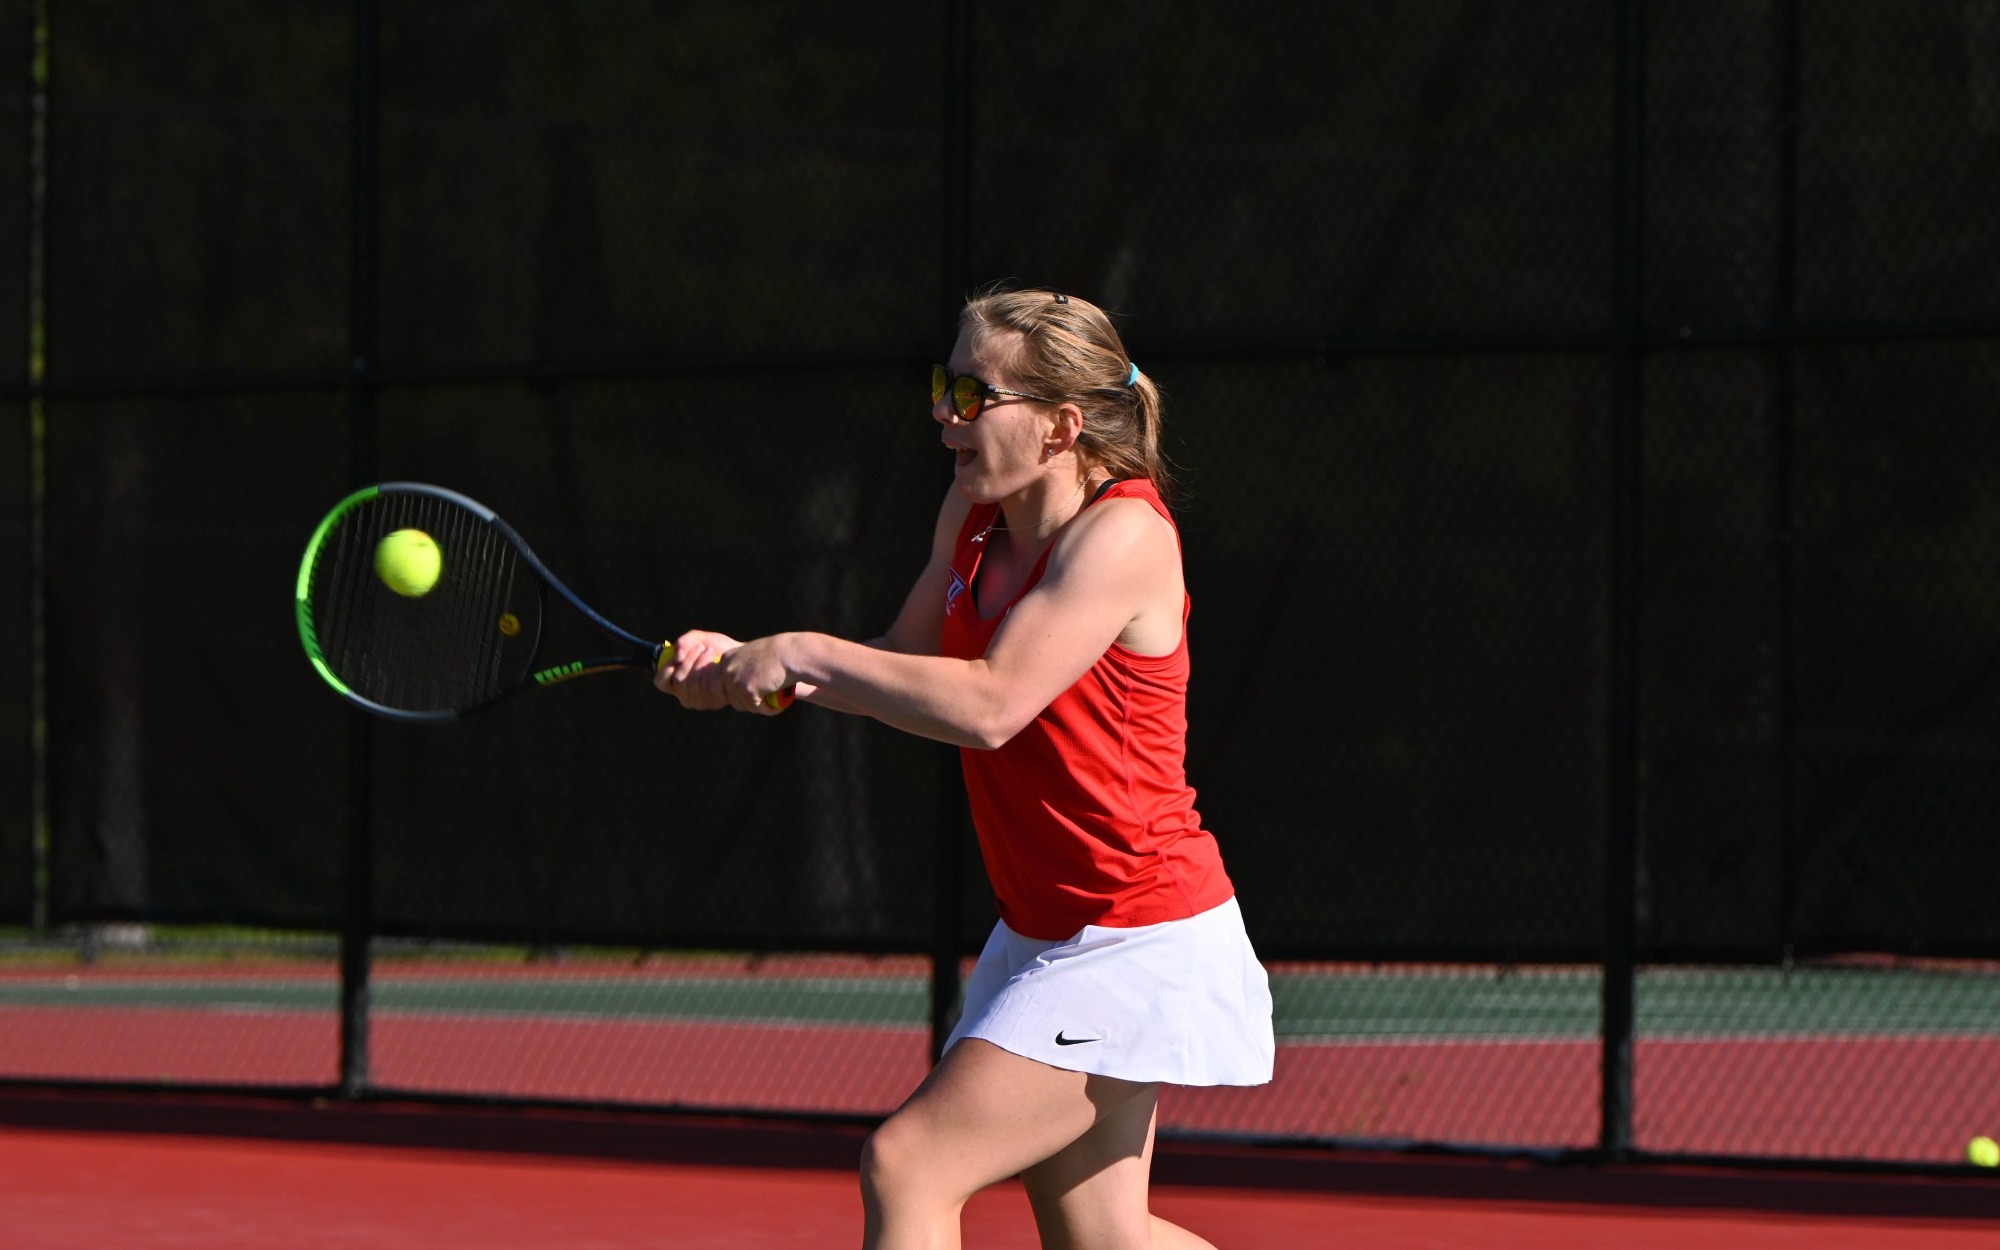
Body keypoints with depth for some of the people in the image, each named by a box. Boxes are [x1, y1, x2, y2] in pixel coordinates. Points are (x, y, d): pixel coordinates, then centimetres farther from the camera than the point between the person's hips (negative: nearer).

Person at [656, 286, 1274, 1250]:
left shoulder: (1123, 537, -21)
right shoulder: (978, 508, 5)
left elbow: (988, 704, -30)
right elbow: (905, 672, 13)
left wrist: (804, 654, -23)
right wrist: (741, 665, -3)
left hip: (1138, 949, -9)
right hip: (1045, 937, 9)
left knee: (905, 1164, -14)